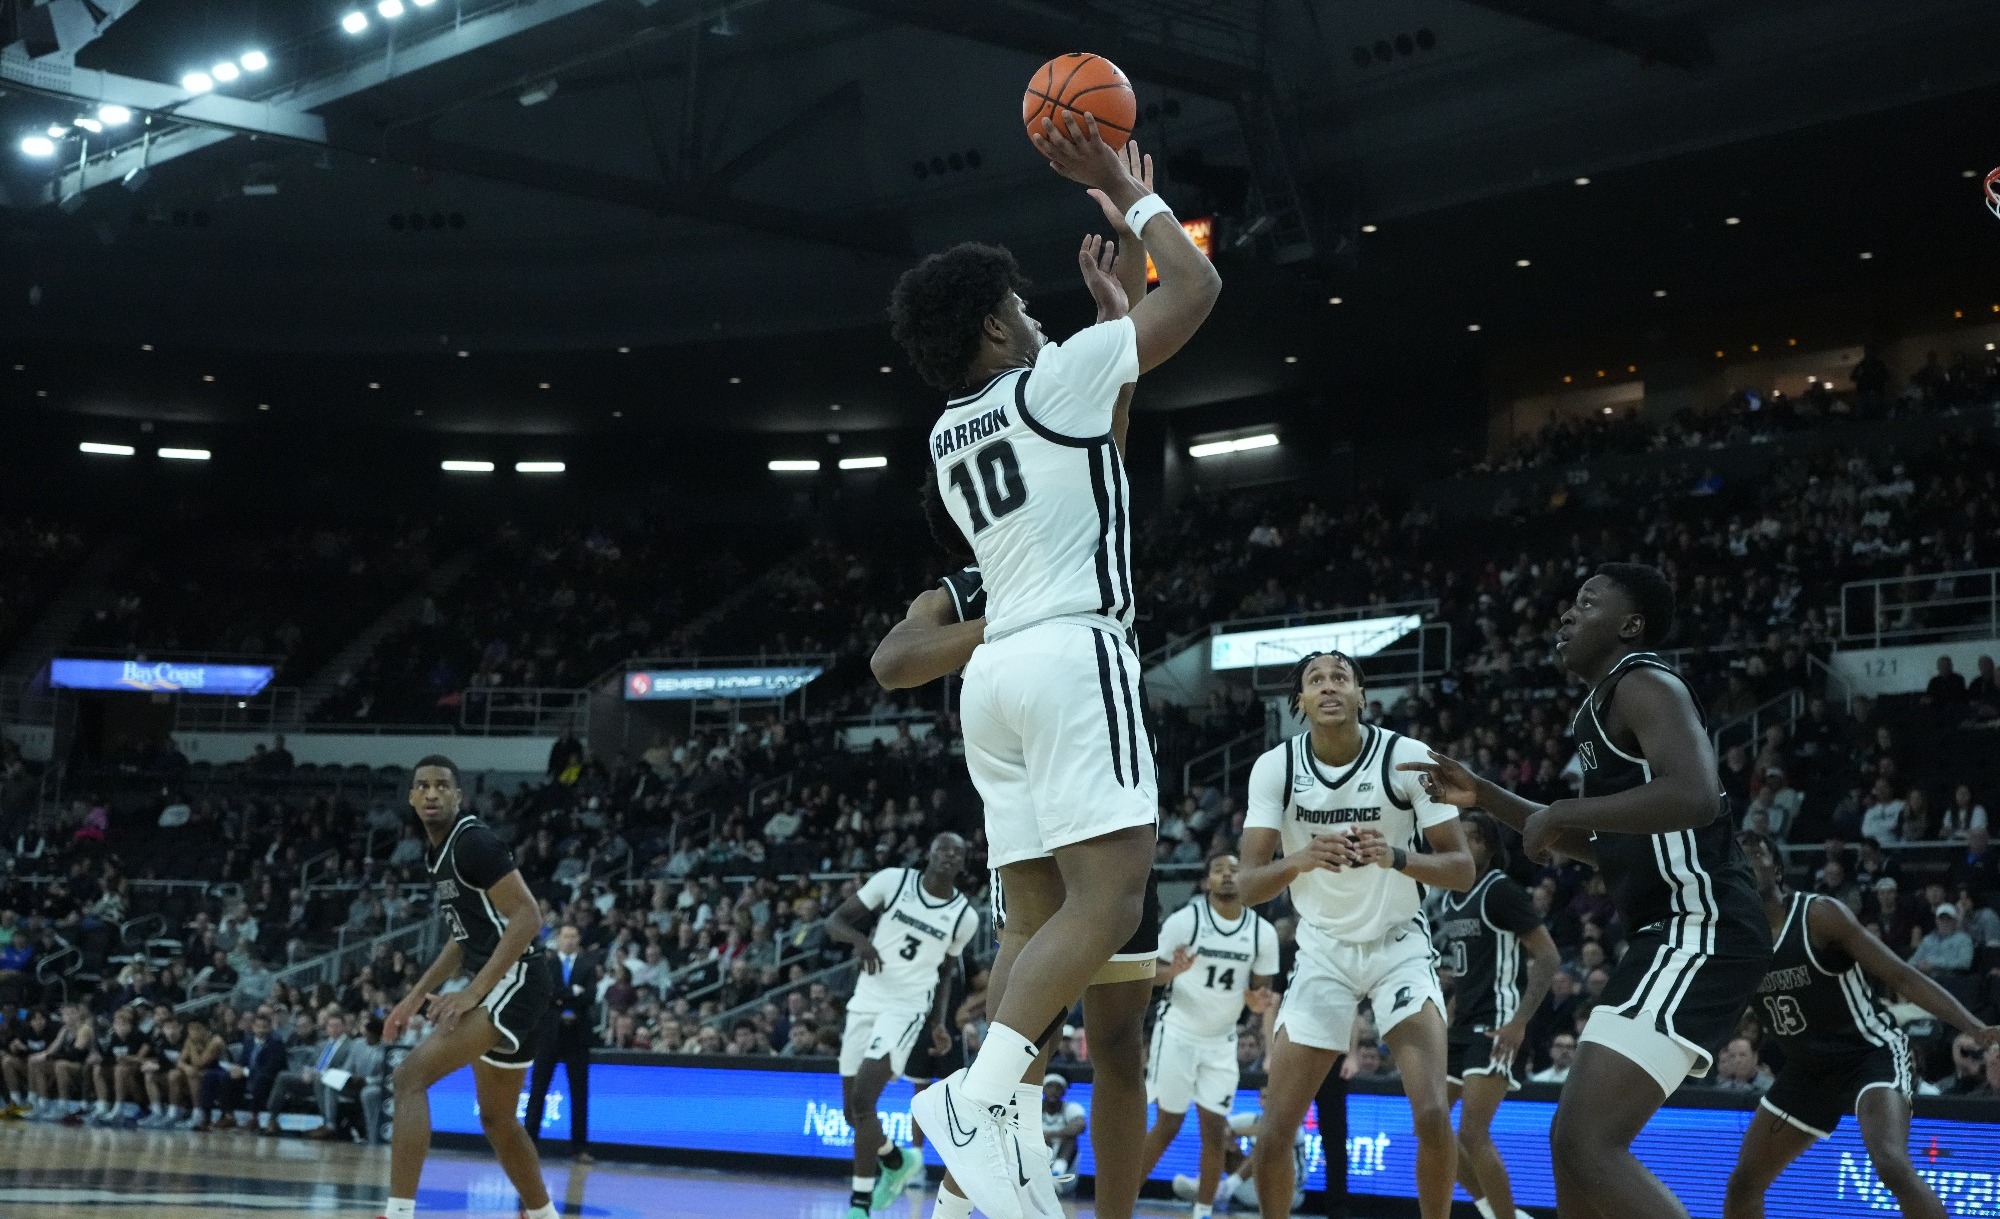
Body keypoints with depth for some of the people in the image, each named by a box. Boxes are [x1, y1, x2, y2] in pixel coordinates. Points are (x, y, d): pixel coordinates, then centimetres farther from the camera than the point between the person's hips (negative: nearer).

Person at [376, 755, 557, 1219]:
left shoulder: (474, 841, -13)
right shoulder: (439, 854, 16)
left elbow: (527, 917, -21)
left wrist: (472, 993, -24)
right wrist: (416, 996, 21)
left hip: (514, 982, -10)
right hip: (501, 987, 10)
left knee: (409, 1077, -20)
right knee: (497, 1119, 21)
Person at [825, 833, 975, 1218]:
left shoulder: (964, 916, 1)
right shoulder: (893, 880, -3)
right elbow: (835, 920, -2)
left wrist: (939, 1024, 6)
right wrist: (859, 939, -22)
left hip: (907, 1009, -3)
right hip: (865, 1002, 3)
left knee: (862, 1102, -19)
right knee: (853, 1111, 8)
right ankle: (897, 1161, 38)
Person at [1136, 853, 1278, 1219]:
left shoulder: (1263, 932, -3)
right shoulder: (1185, 919, -12)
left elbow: (1261, 988, 7)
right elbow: (1150, 974, -5)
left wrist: (1258, 1002, -17)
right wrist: (1172, 972, -27)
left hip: (1221, 1040, 4)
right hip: (1179, 1032, -4)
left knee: (1215, 1127, 0)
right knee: (1169, 1122, -2)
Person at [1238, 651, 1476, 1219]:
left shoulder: (1408, 757, -15)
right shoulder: (1275, 767, -11)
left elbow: (1462, 869, -12)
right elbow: (1248, 886, -14)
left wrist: (1396, 857, -32)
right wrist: (1298, 861, -36)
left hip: (1399, 944, -2)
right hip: (1322, 950, 2)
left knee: (1433, 1115, -19)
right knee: (1275, 1127, -4)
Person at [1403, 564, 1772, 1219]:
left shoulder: (1644, 684, -9)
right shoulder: (1603, 708, 22)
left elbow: (1694, 795, -28)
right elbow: (1600, 845, 32)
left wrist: (1563, 812, -19)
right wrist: (1483, 797, 26)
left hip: (1698, 934, -11)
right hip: (1671, 936, 11)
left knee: (1589, 1144, -19)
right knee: (1573, 1138, 16)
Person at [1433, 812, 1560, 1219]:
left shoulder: (1501, 891, -11)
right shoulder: (1447, 900, 13)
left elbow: (1549, 957, -16)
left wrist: (1520, 1021, -24)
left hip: (1495, 1026, -9)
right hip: (1462, 1025, 9)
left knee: (1473, 1133, -17)